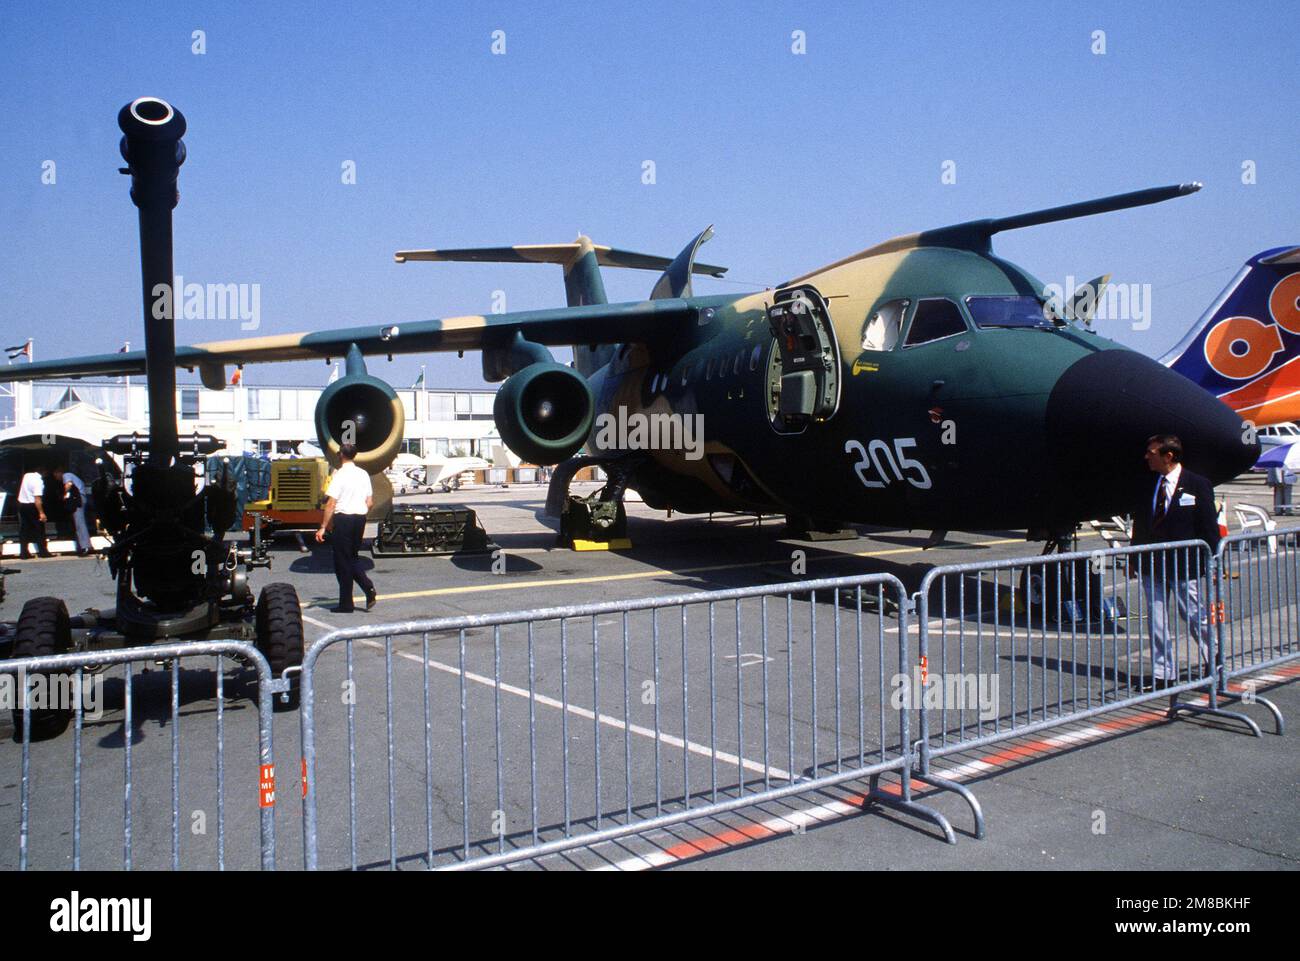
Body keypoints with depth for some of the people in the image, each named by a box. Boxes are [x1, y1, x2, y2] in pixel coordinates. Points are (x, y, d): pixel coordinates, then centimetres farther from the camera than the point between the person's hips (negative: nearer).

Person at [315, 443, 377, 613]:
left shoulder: (339, 475, -12)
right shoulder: (363, 474, 7)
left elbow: (331, 504, -15)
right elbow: (370, 502, 9)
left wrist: (323, 527, -12)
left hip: (343, 518, -6)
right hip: (360, 518, 6)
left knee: (342, 561, 4)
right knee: (353, 556, 21)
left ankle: (346, 603, 9)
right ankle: (368, 588, 2)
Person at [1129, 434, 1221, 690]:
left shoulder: (1198, 485, -6)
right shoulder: (1147, 487, 8)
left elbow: (1209, 527, -5)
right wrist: (1137, 558, 9)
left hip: (1184, 565, -5)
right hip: (1152, 565, 5)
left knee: (1195, 617, 7)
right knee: (1157, 620, 7)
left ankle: (1213, 663, 30)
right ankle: (1163, 673, 15)